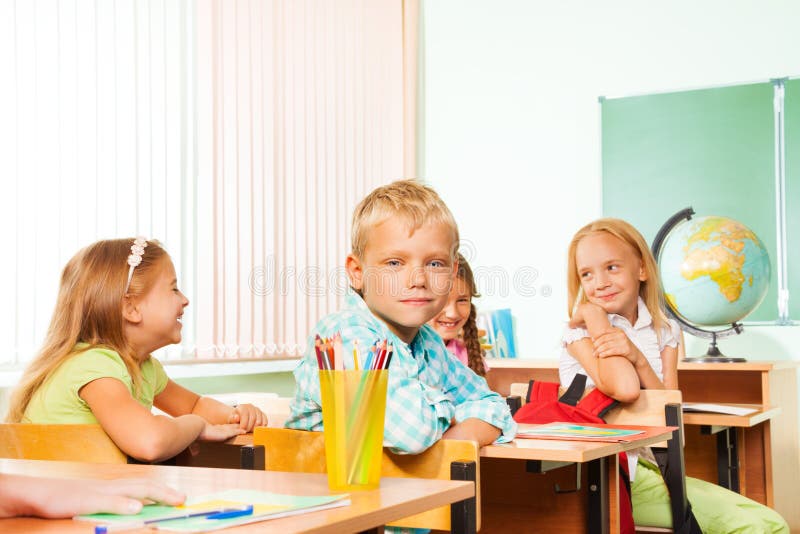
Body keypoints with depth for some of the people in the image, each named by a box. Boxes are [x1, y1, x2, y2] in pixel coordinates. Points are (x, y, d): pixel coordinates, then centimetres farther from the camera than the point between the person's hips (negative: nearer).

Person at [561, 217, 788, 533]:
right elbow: (625, 389, -26)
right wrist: (594, 312, -15)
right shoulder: (581, 330, -7)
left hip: (650, 468, 6)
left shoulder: (664, 332, 8)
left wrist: (638, 359, -17)